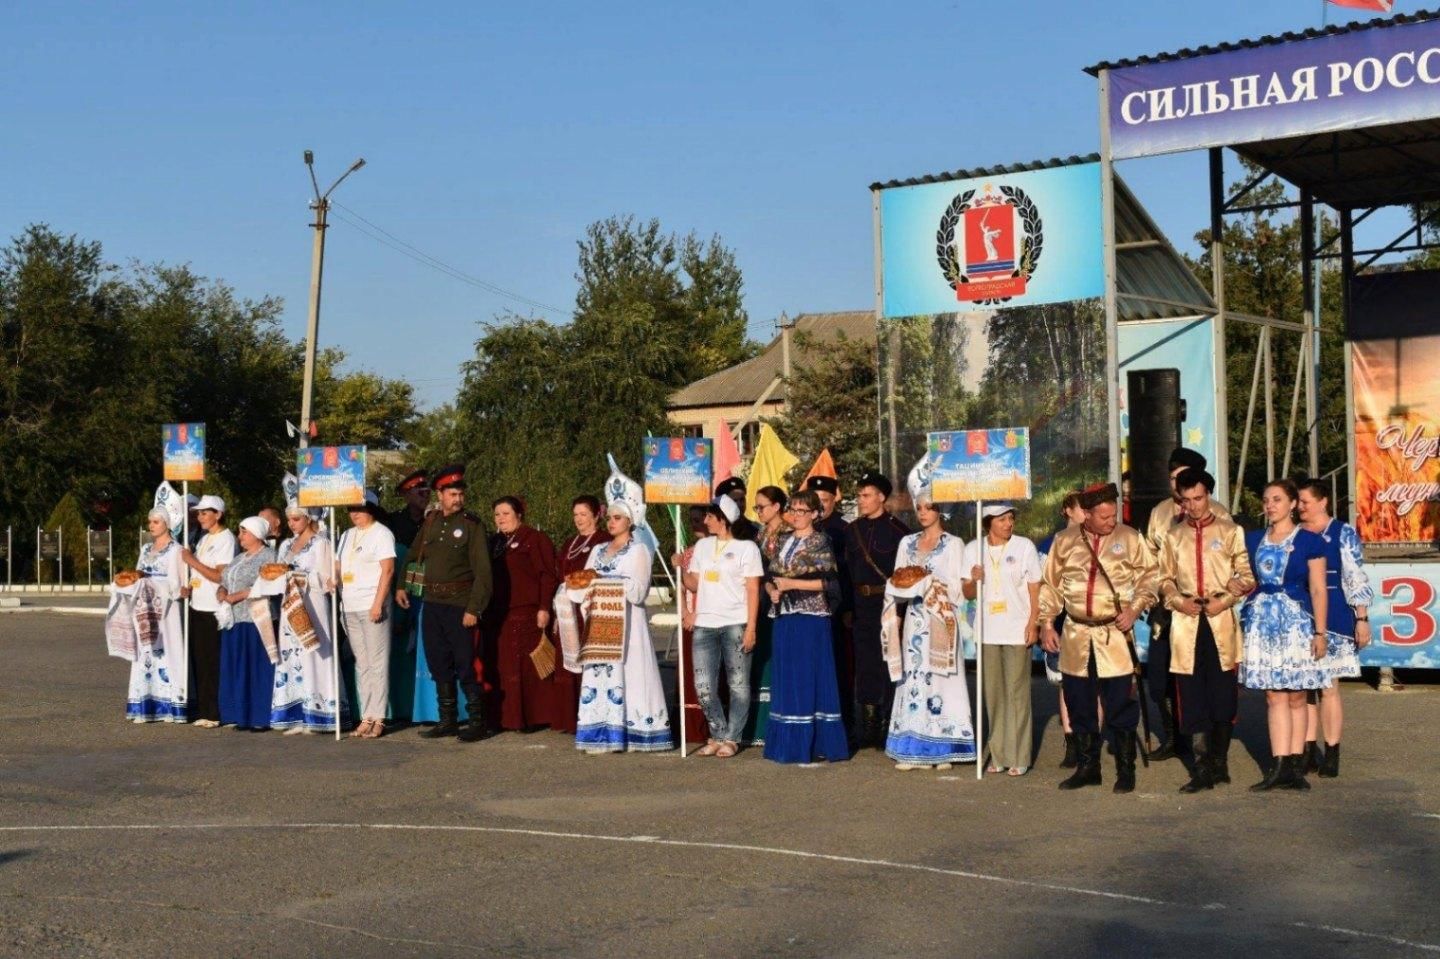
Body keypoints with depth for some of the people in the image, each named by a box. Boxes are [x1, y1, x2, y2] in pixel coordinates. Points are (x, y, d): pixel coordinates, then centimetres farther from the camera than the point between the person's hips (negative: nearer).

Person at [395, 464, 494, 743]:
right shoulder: (430, 521, 10)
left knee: (465, 665, -4)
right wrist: (401, 586, 14)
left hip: (459, 605, -6)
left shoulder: (472, 524, -7)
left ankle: (478, 721, 5)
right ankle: (448, 721, 20)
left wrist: (474, 608, -16)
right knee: (438, 665, 11)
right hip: (432, 603, 6)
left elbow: (482, 570, -12)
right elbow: (414, 555, 22)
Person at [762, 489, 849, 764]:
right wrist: (773, 591, -5)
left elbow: (827, 582, -11)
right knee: (786, 679, 7)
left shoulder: (820, 542, -3)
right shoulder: (784, 543, 15)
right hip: (785, 618, 6)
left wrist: (793, 584, -16)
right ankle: (789, 742, 12)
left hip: (811, 618, -6)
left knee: (810, 678, -4)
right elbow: (770, 577, 17)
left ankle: (814, 742, 1)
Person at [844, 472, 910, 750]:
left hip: (888, 603, -5)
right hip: (861, 605, 5)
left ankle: (888, 731, 4)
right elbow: (848, 570, 13)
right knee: (864, 666, 8)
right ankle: (866, 732, 15)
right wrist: (848, 607, 8)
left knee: (888, 665, -3)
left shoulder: (897, 530, -5)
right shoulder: (853, 530, 12)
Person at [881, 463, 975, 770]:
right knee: (913, 680, 1)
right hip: (914, 623, 4)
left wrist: (924, 583, -14)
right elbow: (896, 584, 14)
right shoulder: (907, 543, 14)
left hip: (941, 624, -4)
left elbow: (956, 589, -7)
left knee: (940, 680, -5)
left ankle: (942, 750, -1)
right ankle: (914, 749, 4)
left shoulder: (953, 544, 0)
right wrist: (900, 584, -7)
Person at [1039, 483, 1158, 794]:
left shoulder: (1130, 539, 1)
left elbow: (1149, 576, 4)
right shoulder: (1064, 541, 6)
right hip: (1076, 636, 3)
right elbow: (1050, 585, 11)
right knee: (1079, 706, 9)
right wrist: (1046, 623, 5)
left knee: (1120, 707, -2)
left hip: (1115, 634, -2)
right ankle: (1087, 767, 21)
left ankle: (1125, 770, 9)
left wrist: (1135, 608, -10)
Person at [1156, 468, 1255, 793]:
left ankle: (1219, 762, 15)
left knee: (1223, 696, 2)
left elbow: (1246, 576, 3)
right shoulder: (1173, 536, 13)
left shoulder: (1230, 531, 5)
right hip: (1186, 621, 2)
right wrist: (1178, 601, -3)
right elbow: (1165, 578, 15)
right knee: (1192, 697, -2)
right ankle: (1201, 768, 0)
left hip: (1221, 621, -2)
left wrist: (1223, 601, -10)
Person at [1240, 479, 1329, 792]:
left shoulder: (1309, 541, 1)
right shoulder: (1252, 540, 11)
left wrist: (1320, 632, -6)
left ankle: (1294, 766, 5)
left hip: (1297, 621, -3)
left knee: (1296, 696, 1)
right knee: (1275, 696, 0)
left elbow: (1318, 590, -2)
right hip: (1262, 622, 3)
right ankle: (1281, 767, -2)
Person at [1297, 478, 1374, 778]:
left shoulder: (1343, 534, -1)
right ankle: (1308, 751, 11)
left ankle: (1332, 754, 6)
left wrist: (1362, 619, -8)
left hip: (1332, 619, -4)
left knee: (1328, 685, -2)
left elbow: (1356, 580, -4)